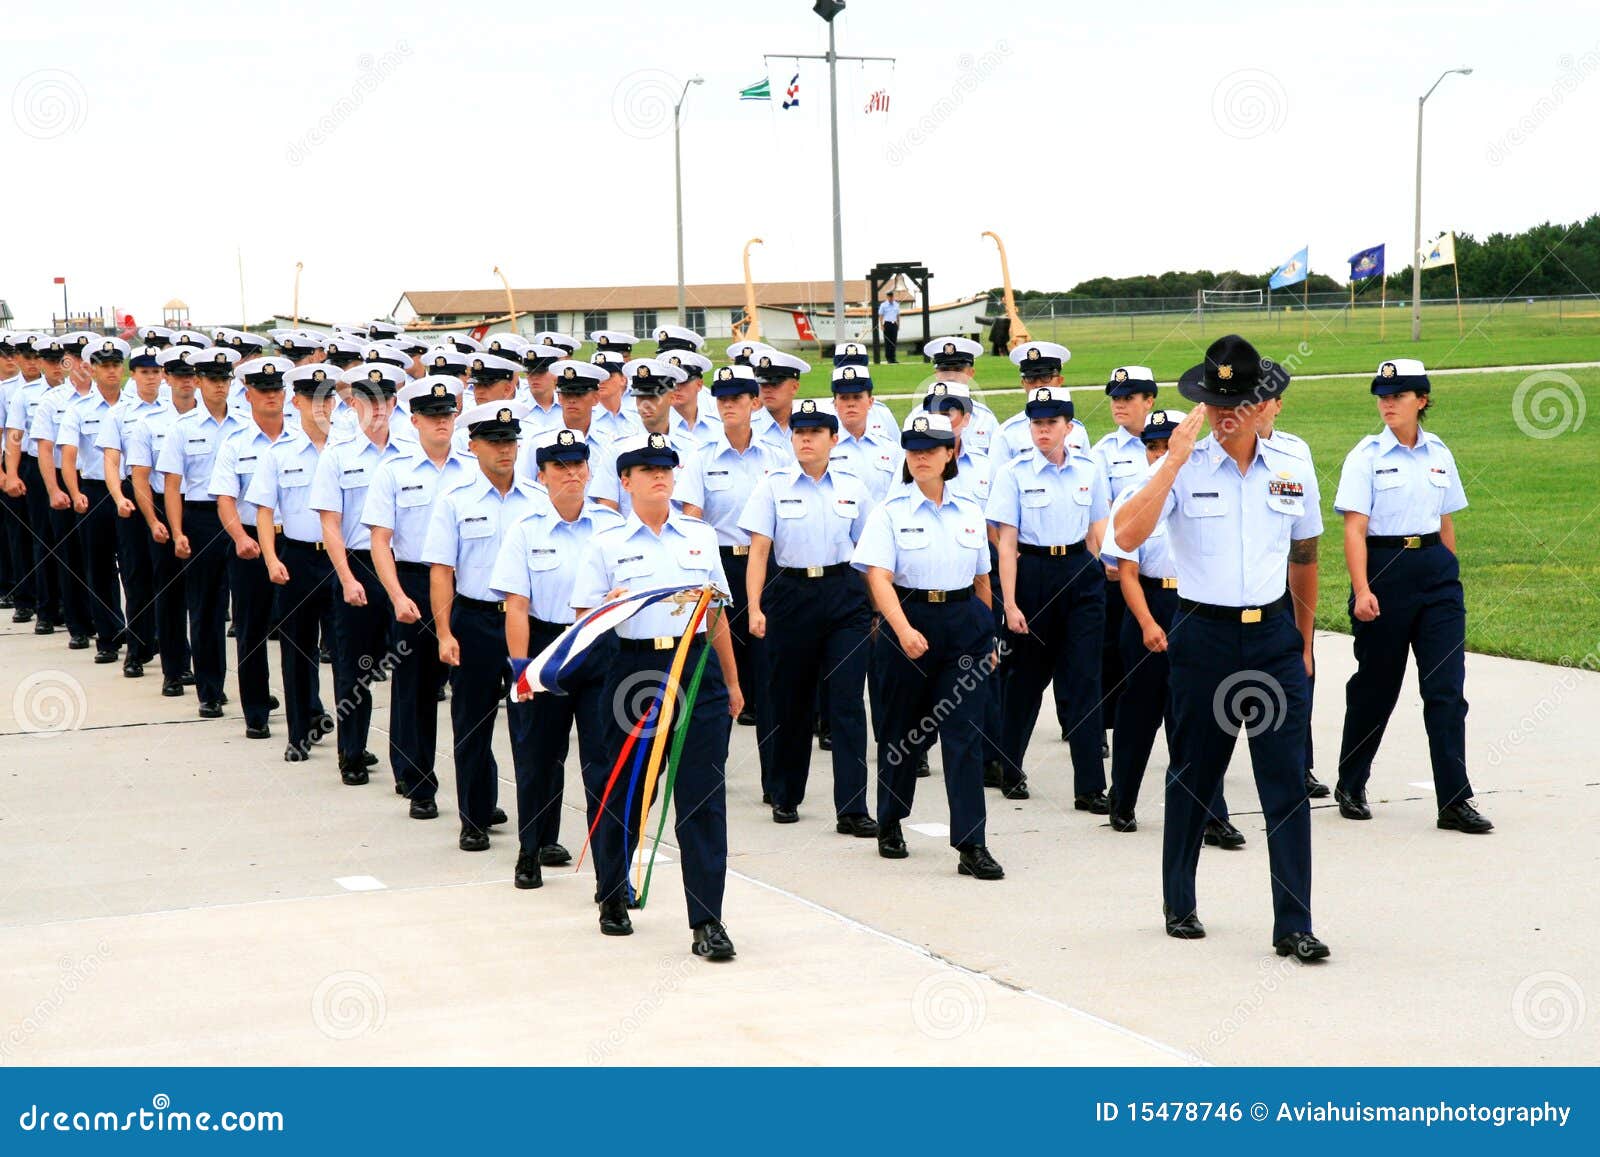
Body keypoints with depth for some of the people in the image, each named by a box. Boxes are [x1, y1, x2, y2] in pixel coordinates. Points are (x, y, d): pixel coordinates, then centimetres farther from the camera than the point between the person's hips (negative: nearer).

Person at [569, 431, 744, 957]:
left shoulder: (700, 536, 12)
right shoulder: (606, 544, 4)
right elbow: (584, 621, 1)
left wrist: (732, 681, 17)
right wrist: (610, 608, -20)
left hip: (699, 669, 2)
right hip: (635, 669, -1)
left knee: (703, 796, -4)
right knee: (624, 791, 7)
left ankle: (708, 922, -3)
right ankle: (613, 898, 30)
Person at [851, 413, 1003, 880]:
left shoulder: (969, 511, 7)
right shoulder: (891, 512, -4)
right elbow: (878, 577, -15)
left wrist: (988, 638, 19)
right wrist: (904, 630, -29)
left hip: (964, 623, 2)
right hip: (907, 618, -2)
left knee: (963, 731, -6)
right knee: (903, 730, 10)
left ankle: (971, 846, -8)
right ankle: (890, 824, 31)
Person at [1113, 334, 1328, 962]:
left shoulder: (1293, 469, 5)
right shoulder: (1182, 468, -5)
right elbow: (1126, 535, -21)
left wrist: (1303, 642, 20)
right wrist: (1173, 461, -21)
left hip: (1274, 634, 2)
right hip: (1204, 634, -1)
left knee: (1287, 781, -4)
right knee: (1194, 775, 12)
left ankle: (1293, 925, -1)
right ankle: (1179, 905, 28)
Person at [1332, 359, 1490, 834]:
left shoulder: (1439, 453, 8)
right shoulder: (1367, 455, -5)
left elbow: (1446, 523, 16)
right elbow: (1354, 528, -10)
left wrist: (1449, 577, 15)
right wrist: (1362, 590, -19)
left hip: (1435, 569, 3)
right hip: (1384, 569, -3)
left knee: (1446, 687, -4)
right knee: (1375, 685, 7)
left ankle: (1454, 801, -4)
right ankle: (1350, 787, 26)